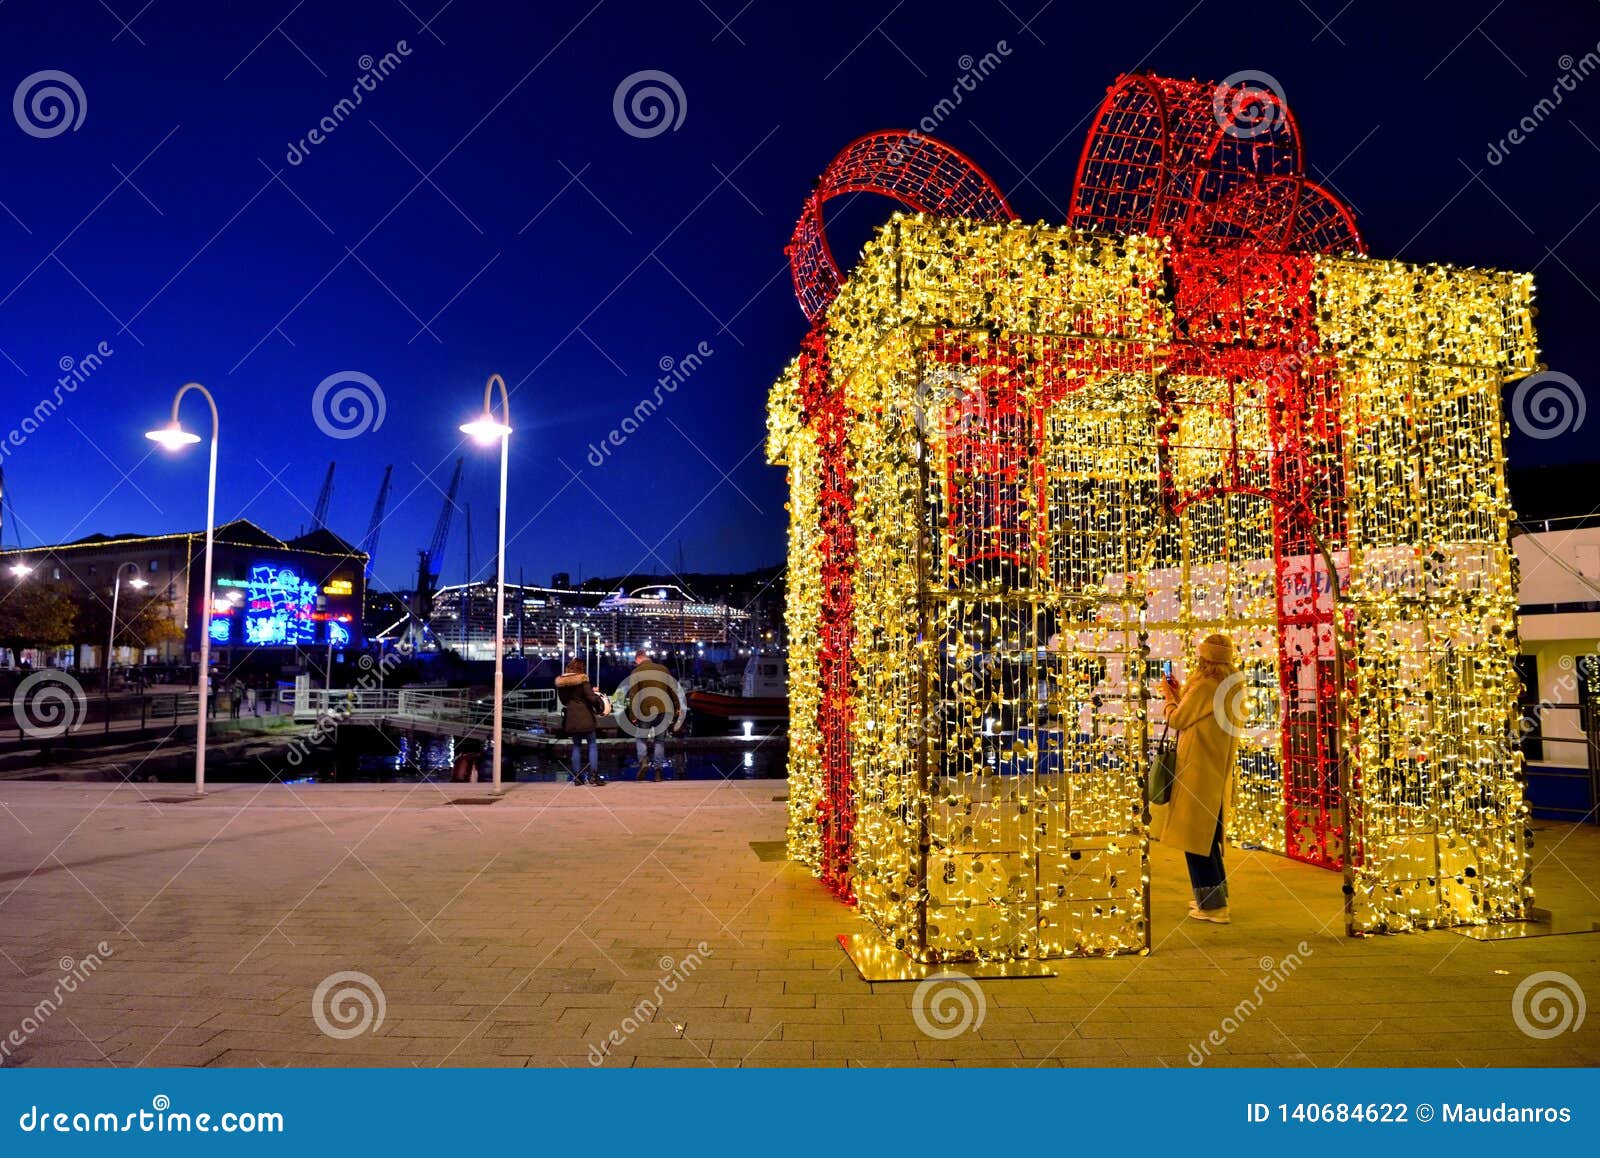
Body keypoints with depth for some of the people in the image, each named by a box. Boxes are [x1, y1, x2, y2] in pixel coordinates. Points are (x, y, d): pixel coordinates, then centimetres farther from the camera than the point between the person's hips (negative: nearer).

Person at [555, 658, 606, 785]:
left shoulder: (560, 682, 5)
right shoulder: (582, 679, -11)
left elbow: (563, 700, 14)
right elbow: (591, 697, -14)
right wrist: (597, 696, 4)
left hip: (571, 718, 5)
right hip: (585, 717, -5)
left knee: (576, 746, 14)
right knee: (592, 744, 4)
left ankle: (577, 776, 11)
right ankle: (593, 775, -4)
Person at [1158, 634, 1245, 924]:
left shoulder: (1204, 687, -18)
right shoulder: (1230, 688, 8)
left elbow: (1176, 720, -9)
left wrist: (1169, 696, 7)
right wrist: (1179, 692, 17)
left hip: (1198, 772, -9)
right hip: (1217, 772, 9)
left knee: (1194, 837, -2)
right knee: (1208, 836, 20)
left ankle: (1212, 905, 2)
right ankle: (1216, 896, 30)